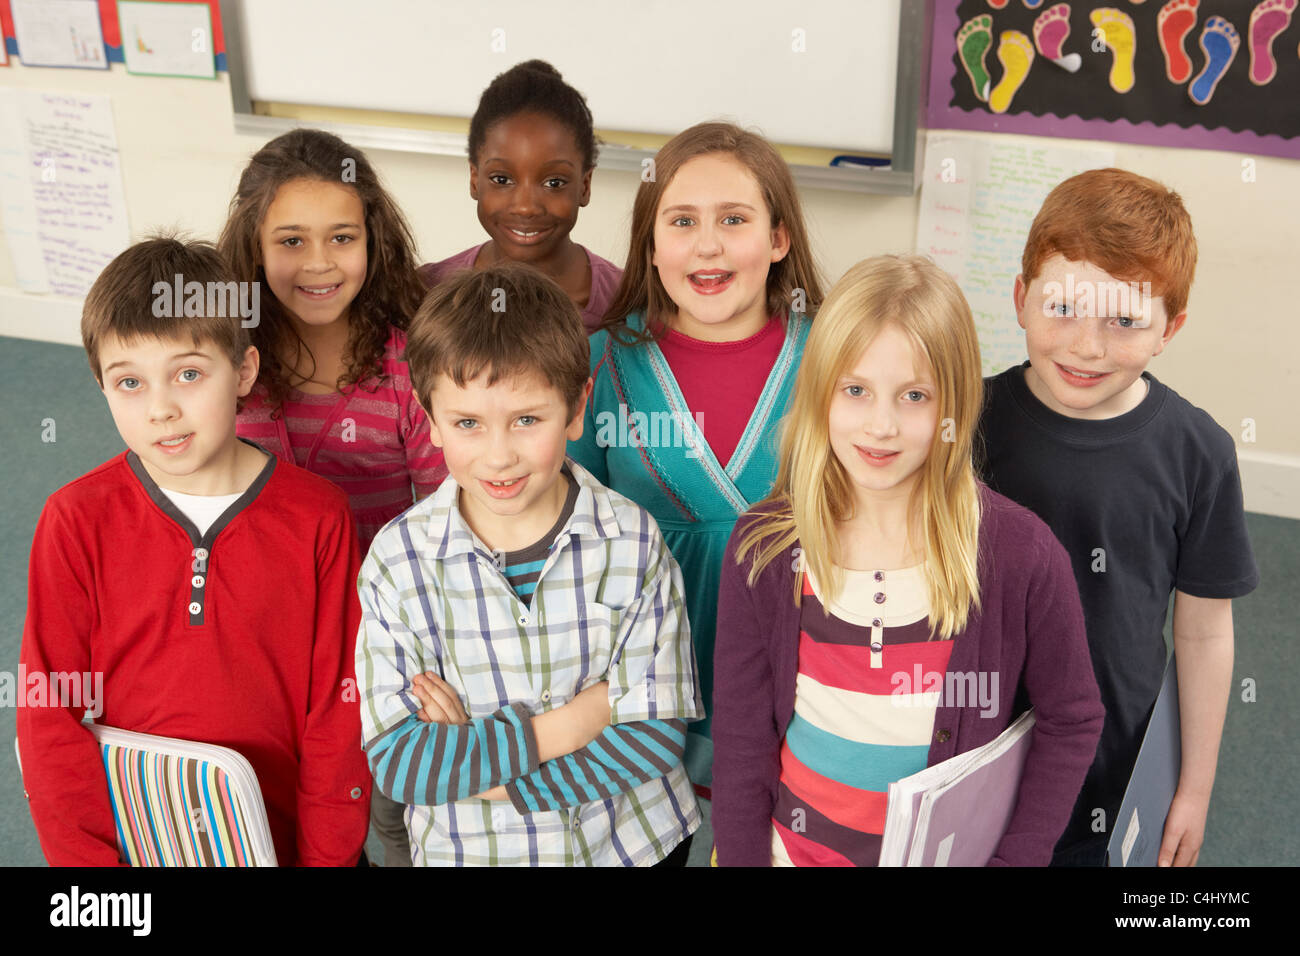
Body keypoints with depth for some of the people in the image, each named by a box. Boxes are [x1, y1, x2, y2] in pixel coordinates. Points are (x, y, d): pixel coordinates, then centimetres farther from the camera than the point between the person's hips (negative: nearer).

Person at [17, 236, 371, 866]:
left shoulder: (316, 517, -11)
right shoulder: (76, 522, -10)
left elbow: (338, 709, -7)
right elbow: (50, 720, -8)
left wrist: (326, 856, -9)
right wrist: (92, 859, -14)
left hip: (279, 836, 0)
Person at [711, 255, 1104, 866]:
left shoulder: (1021, 554, -18)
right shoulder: (762, 551, -14)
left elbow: (1071, 722, -5)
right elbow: (741, 742, -7)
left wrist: (1014, 859, -10)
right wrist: (744, 859, -7)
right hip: (794, 846, 1)